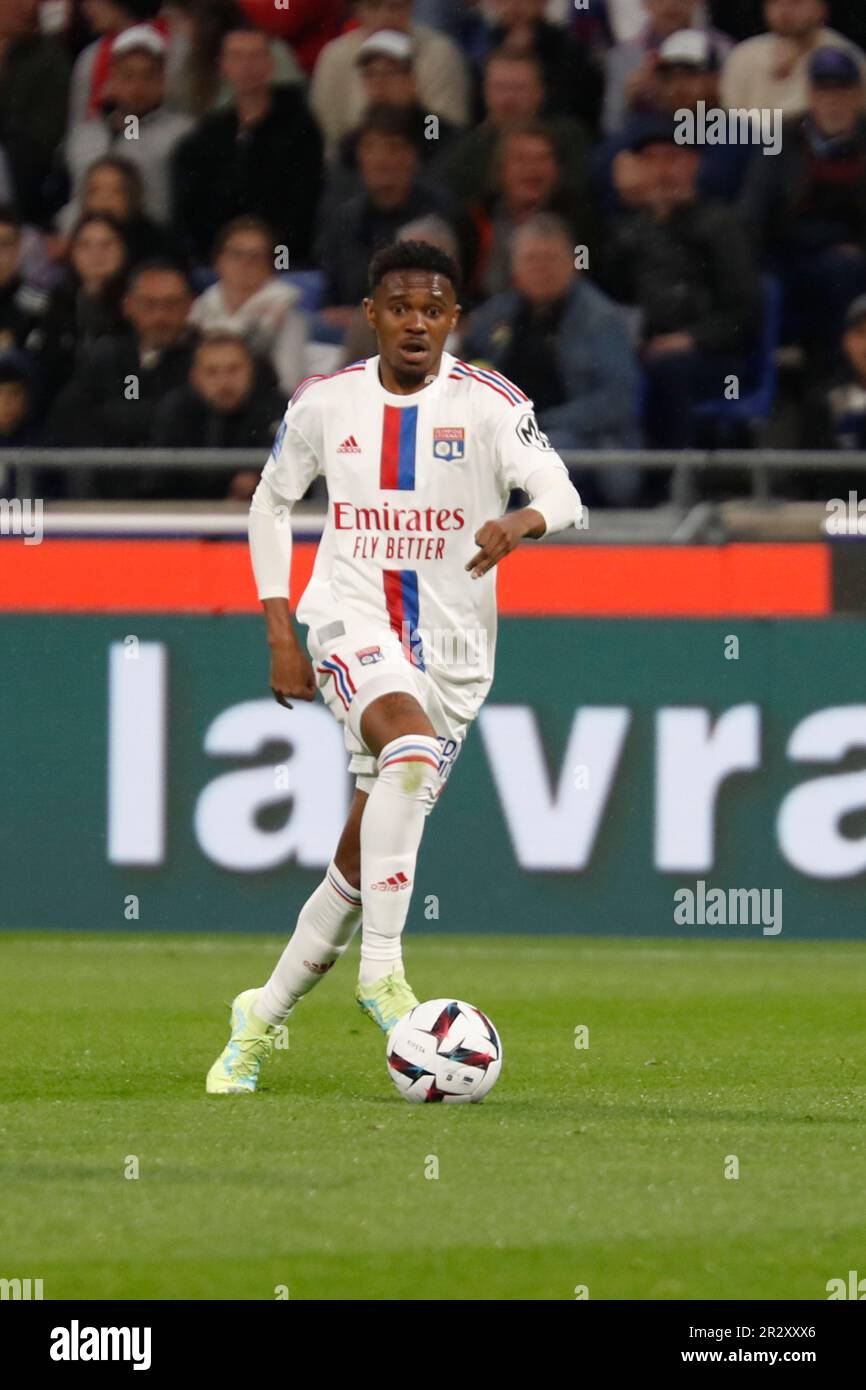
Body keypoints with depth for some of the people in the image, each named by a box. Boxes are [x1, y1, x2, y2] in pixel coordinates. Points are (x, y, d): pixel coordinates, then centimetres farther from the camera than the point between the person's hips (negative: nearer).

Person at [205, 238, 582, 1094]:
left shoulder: (489, 405, -5)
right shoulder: (324, 403, 2)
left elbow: (562, 495, -19)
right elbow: (271, 503, 16)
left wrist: (521, 523, -43)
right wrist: (279, 631, 7)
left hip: (452, 646, 1)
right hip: (351, 623, -1)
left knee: (367, 851, 4)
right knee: (412, 748, -33)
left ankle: (265, 1014, 22)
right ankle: (381, 970, -30)